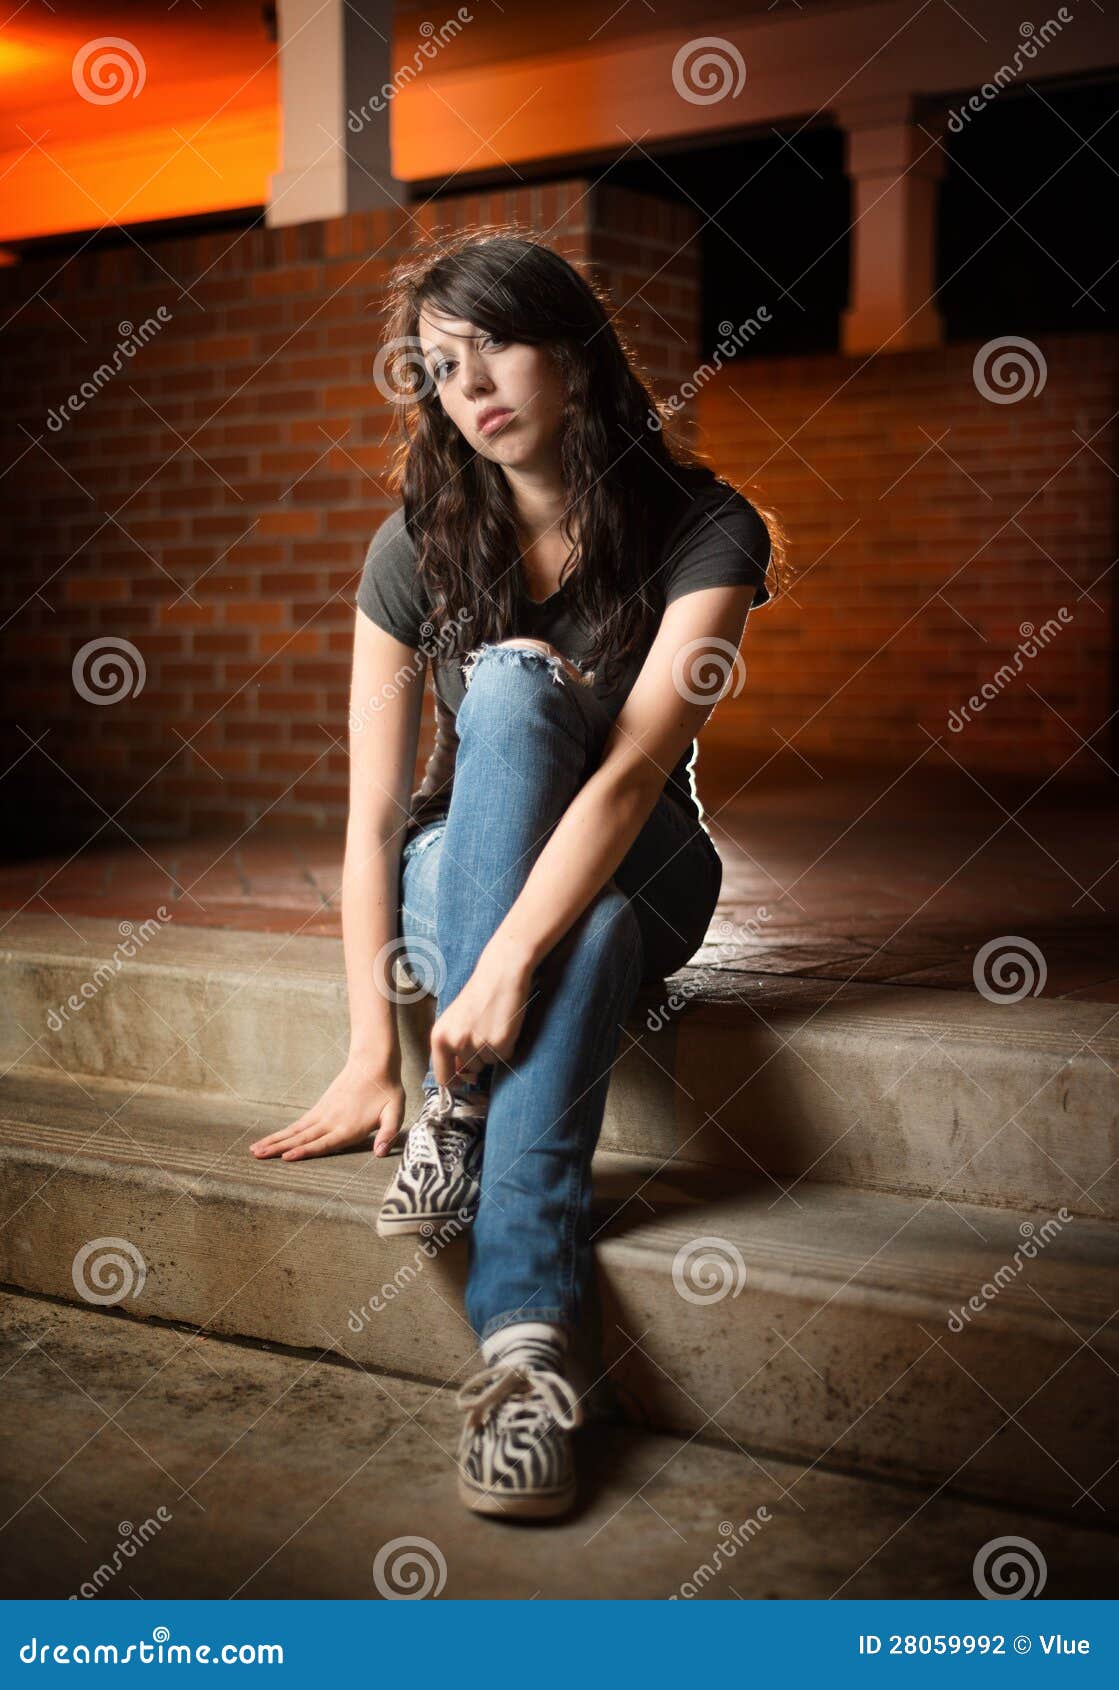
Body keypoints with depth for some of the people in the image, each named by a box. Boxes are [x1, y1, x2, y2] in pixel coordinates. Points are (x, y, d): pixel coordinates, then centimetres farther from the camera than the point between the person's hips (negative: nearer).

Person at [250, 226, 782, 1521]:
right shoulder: (419, 548, -8)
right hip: (458, 871, 2)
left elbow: (634, 769, -28)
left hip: (635, 876, -1)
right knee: (509, 690, -33)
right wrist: (369, 1056, -18)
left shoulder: (705, 530, -15)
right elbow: (373, 816, -11)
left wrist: (507, 964, -40)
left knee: (511, 687, -35)